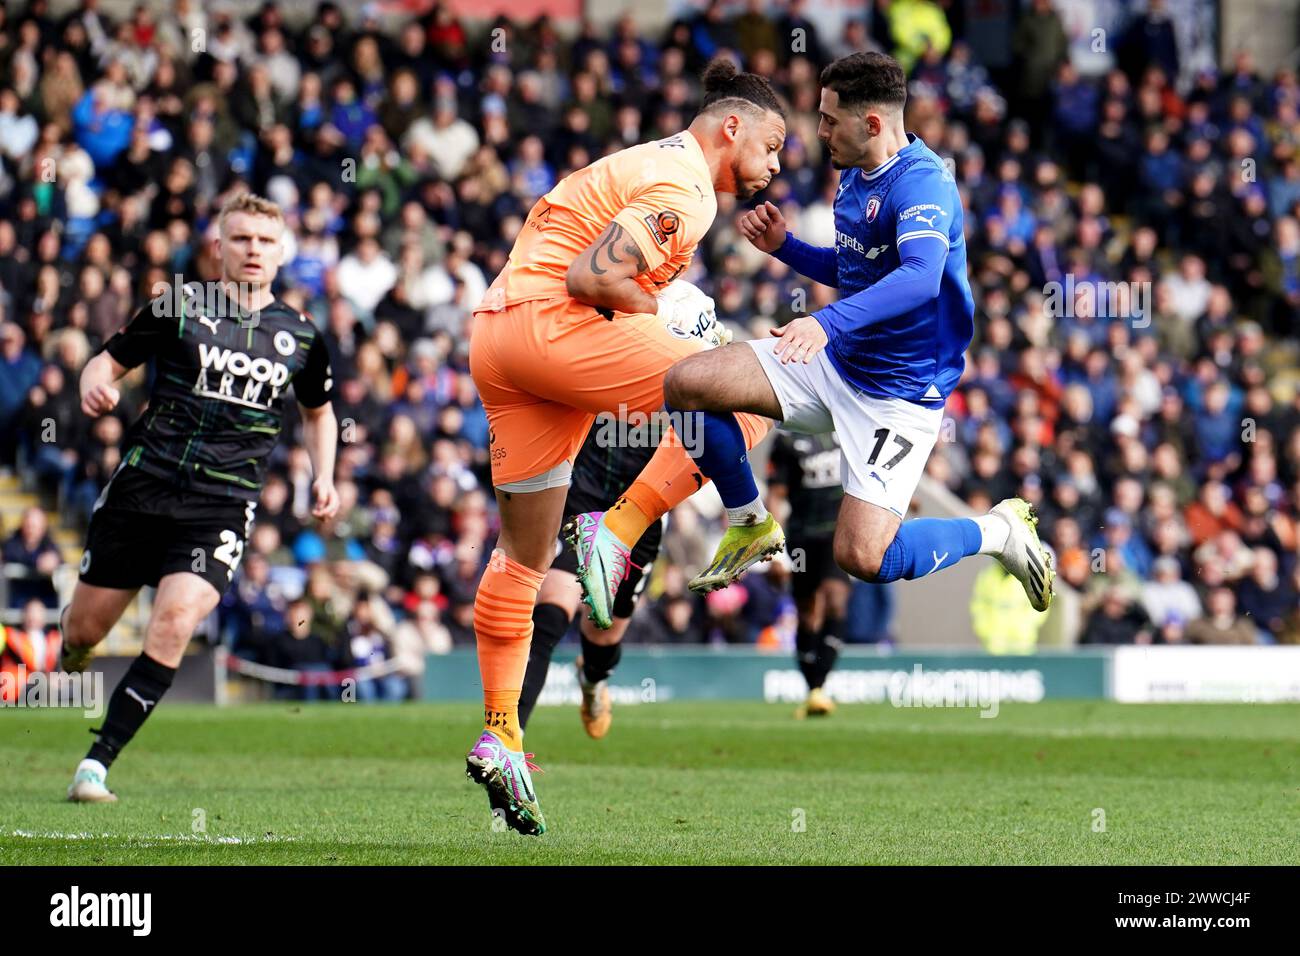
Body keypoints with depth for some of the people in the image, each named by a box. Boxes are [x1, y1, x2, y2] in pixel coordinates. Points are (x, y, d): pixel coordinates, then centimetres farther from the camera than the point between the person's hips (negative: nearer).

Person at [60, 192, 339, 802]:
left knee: (175, 622, -21)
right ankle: (70, 662, 48)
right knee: (87, 626, 8)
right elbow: (106, 362, 5)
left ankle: (97, 764, -17)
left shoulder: (300, 337, 8)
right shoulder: (176, 309, 1)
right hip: (141, 488, 0)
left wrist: (323, 478, 12)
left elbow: (318, 411, 26)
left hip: (221, 506, 0)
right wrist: (94, 387, -18)